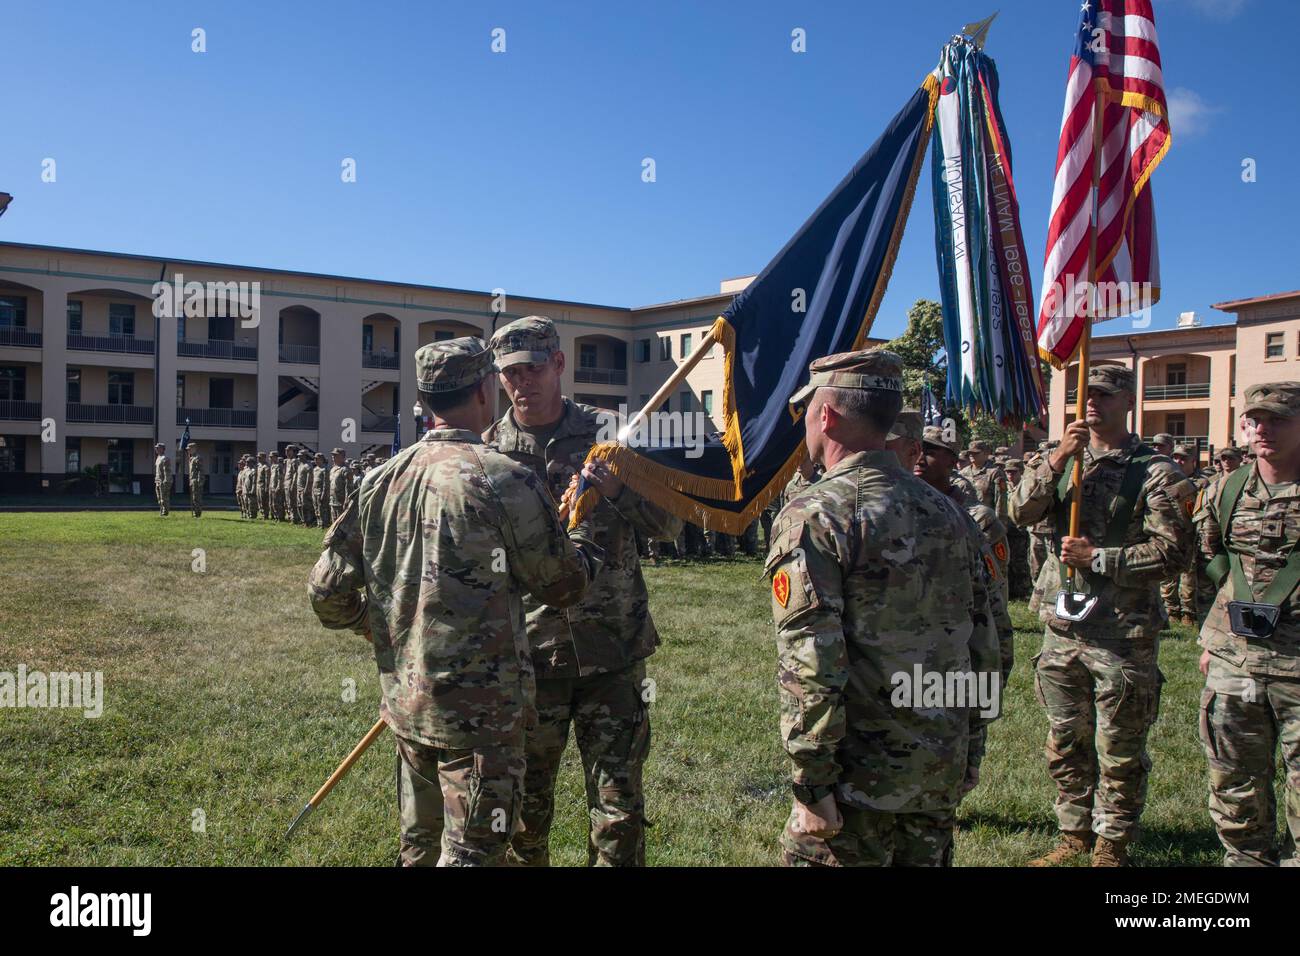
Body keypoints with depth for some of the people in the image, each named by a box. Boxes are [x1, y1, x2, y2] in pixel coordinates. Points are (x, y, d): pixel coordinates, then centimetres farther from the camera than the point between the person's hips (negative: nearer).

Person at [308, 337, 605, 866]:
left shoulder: (380, 480, 1)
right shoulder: (507, 481, -16)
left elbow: (328, 593, 4)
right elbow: (565, 585, -6)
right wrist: (586, 533, 13)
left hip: (404, 701, 6)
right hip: (482, 711, -6)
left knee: (419, 847, 22)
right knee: (472, 853, 6)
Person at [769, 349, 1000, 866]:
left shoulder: (814, 515, -15)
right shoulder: (945, 511, 6)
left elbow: (809, 664, -21)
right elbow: (983, 647, 10)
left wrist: (812, 788, -15)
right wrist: (964, 748, 18)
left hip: (861, 772, -6)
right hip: (942, 772, 7)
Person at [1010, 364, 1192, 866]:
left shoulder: (1154, 470, -6)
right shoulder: (1062, 461, 9)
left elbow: (1174, 550, -12)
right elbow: (1020, 511, -6)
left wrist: (1098, 558, -16)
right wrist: (1056, 459, -17)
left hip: (1123, 632, -5)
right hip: (1062, 624, 5)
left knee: (1119, 751, 7)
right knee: (1065, 744, 15)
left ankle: (1112, 845, 23)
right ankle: (1075, 835, 31)